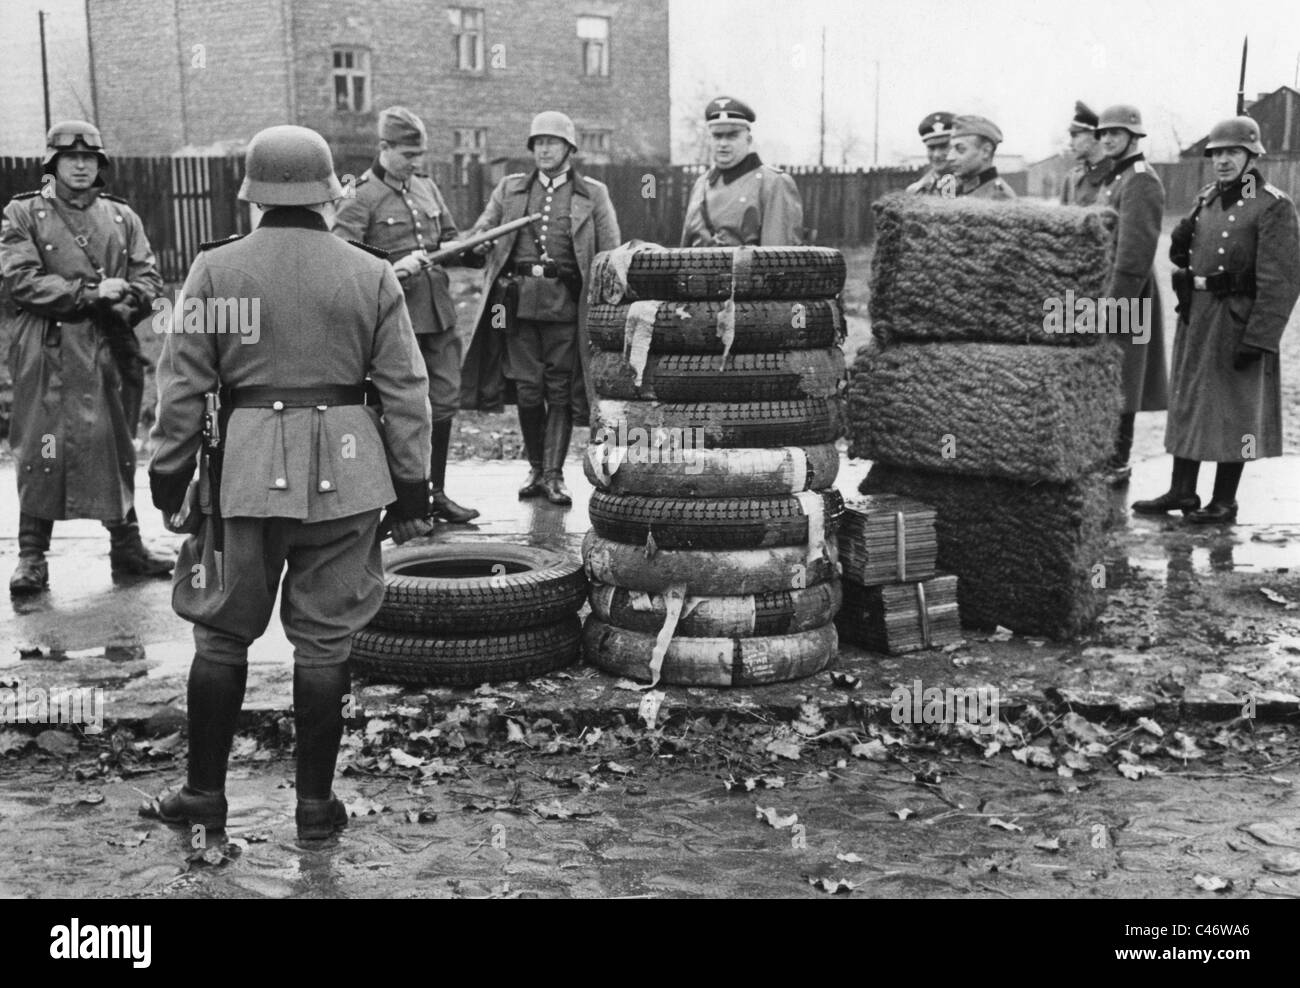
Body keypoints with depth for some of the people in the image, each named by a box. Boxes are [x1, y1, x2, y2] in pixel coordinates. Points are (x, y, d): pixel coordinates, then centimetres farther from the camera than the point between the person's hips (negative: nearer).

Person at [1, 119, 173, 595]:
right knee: (42, 453, -4)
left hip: (113, 352, 4)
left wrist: (123, 300, -13)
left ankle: (126, 546, 21)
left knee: (118, 449, 10)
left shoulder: (122, 217, 14)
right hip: (49, 355, -4)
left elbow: (149, 279, 8)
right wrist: (89, 292, -15)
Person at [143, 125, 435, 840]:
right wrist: (412, 488, 6)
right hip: (345, 476, 1)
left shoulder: (215, 269, -2)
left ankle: (204, 794, 23)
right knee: (324, 642, 8)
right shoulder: (372, 275, 0)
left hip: (246, 474, 0)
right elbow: (406, 393, 0)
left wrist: (170, 479, 8)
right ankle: (315, 803, 16)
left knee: (222, 636, 13)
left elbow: (182, 386, -1)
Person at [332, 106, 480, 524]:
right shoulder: (361, 198, -7)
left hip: (438, 314, 7)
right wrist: (392, 268, -24)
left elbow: (449, 239, 22)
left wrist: (470, 250, 0)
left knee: (444, 401, 10)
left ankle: (436, 493, 22)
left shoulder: (427, 188, 13)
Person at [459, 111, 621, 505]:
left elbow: (610, 255, 6)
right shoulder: (509, 189, 16)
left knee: (560, 390, -1)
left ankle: (554, 474, 4)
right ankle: (535, 468, 17)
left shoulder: (594, 194, 9)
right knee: (527, 389, 2)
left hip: (566, 301, -2)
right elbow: (480, 234, 12)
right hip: (519, 298, 2)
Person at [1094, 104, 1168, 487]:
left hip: (1124, 295, -9)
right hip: (1102, 290, 9)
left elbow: (1135, 250, -20)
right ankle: (1106, 456, 21)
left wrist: (1118, 301, -23)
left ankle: (1117, 465, 0)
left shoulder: (1141, 182, -13)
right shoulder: (1113, 178, 17)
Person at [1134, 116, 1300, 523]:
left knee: (1234, 410, 3)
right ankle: (1182, 491, 22)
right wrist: (1181, 243, -1)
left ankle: (1225, 501, 13)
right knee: (1187, 402, 11)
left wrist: (1258, 337, -20)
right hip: (1194, 318, 7)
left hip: (1239, 322, -7)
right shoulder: (1206, 200, 11)